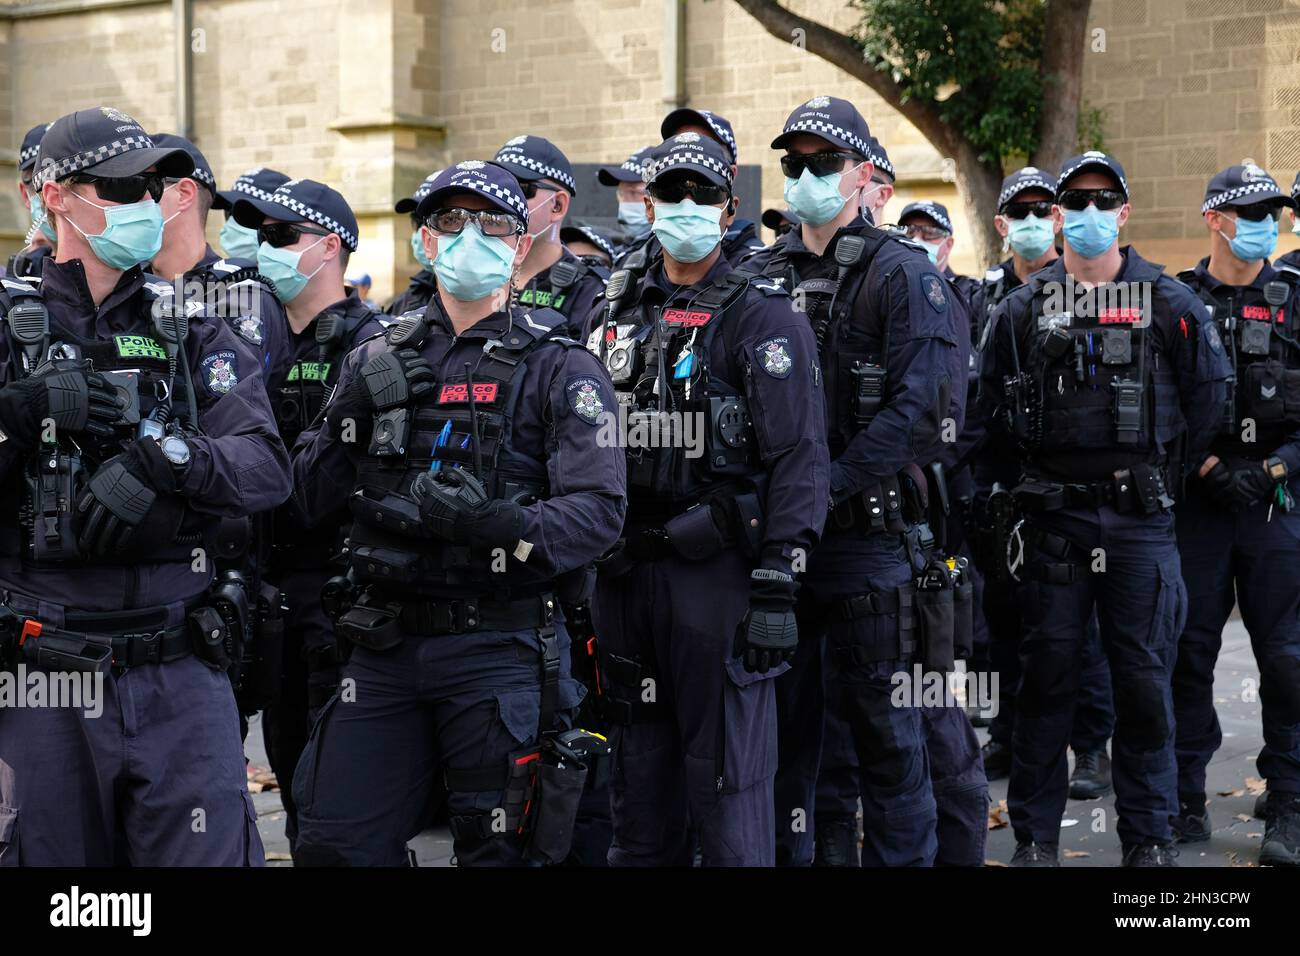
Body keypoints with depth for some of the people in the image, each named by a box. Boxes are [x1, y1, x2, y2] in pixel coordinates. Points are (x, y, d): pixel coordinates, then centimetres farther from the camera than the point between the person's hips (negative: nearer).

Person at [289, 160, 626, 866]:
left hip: (497, 649, -3)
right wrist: (350, 418, -9)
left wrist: (504, 527, -28)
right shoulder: (377, 360, 12)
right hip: (384, 646, 4)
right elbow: (306, 498, 8)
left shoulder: (559, 367, -1)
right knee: (332, 845, 4)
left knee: (495, 851, 5)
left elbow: (599, 510, -12)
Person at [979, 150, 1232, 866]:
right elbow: (993, 398, 13)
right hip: (1053, 515, 1)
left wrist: (1165, 469, 7)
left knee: (1144, 679, 2)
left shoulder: (1169, 302, 4)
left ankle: (1149, 835, 13)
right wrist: (1038, 460, 9)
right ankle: (1035, 835, 13)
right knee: (1046, 677, 4)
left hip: (1141, 518, 0)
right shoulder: (1023, 308, 6)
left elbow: (1207, 391, 7)